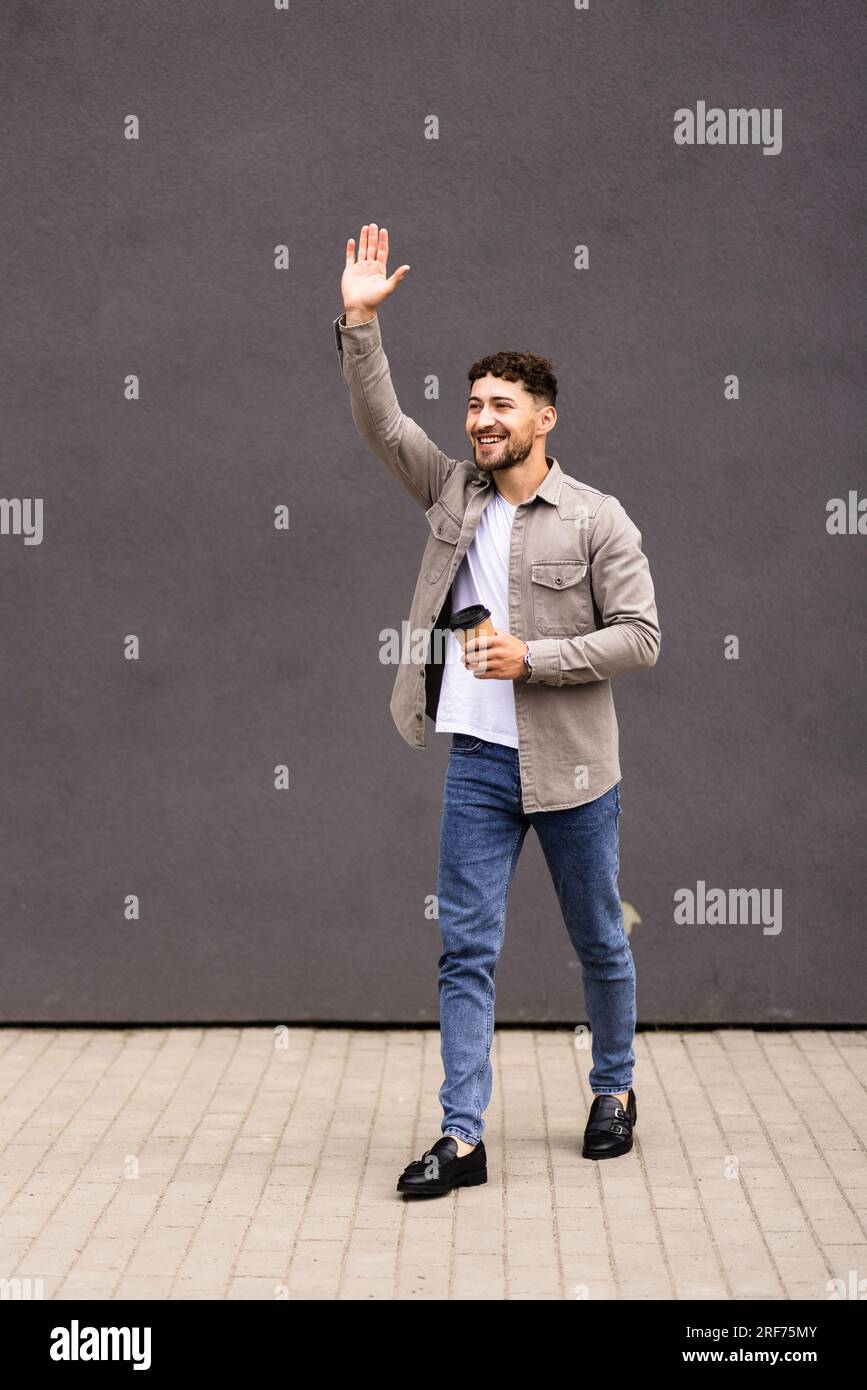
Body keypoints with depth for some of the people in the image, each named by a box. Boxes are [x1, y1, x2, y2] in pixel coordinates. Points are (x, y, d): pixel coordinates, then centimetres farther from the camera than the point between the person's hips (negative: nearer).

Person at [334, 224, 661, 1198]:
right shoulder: (454, 492, 6)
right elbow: (380, 423, 1)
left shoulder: (596, 520, -7)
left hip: (572, 767, -3)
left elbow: (640, 636, -9)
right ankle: (462, 1136, 4)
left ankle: (613, 1093, 34)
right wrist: (359, 324, -11)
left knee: (600, 944, 12)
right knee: (465, 950, 0)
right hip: (477, 762, 3)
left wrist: (534, 659, -18)